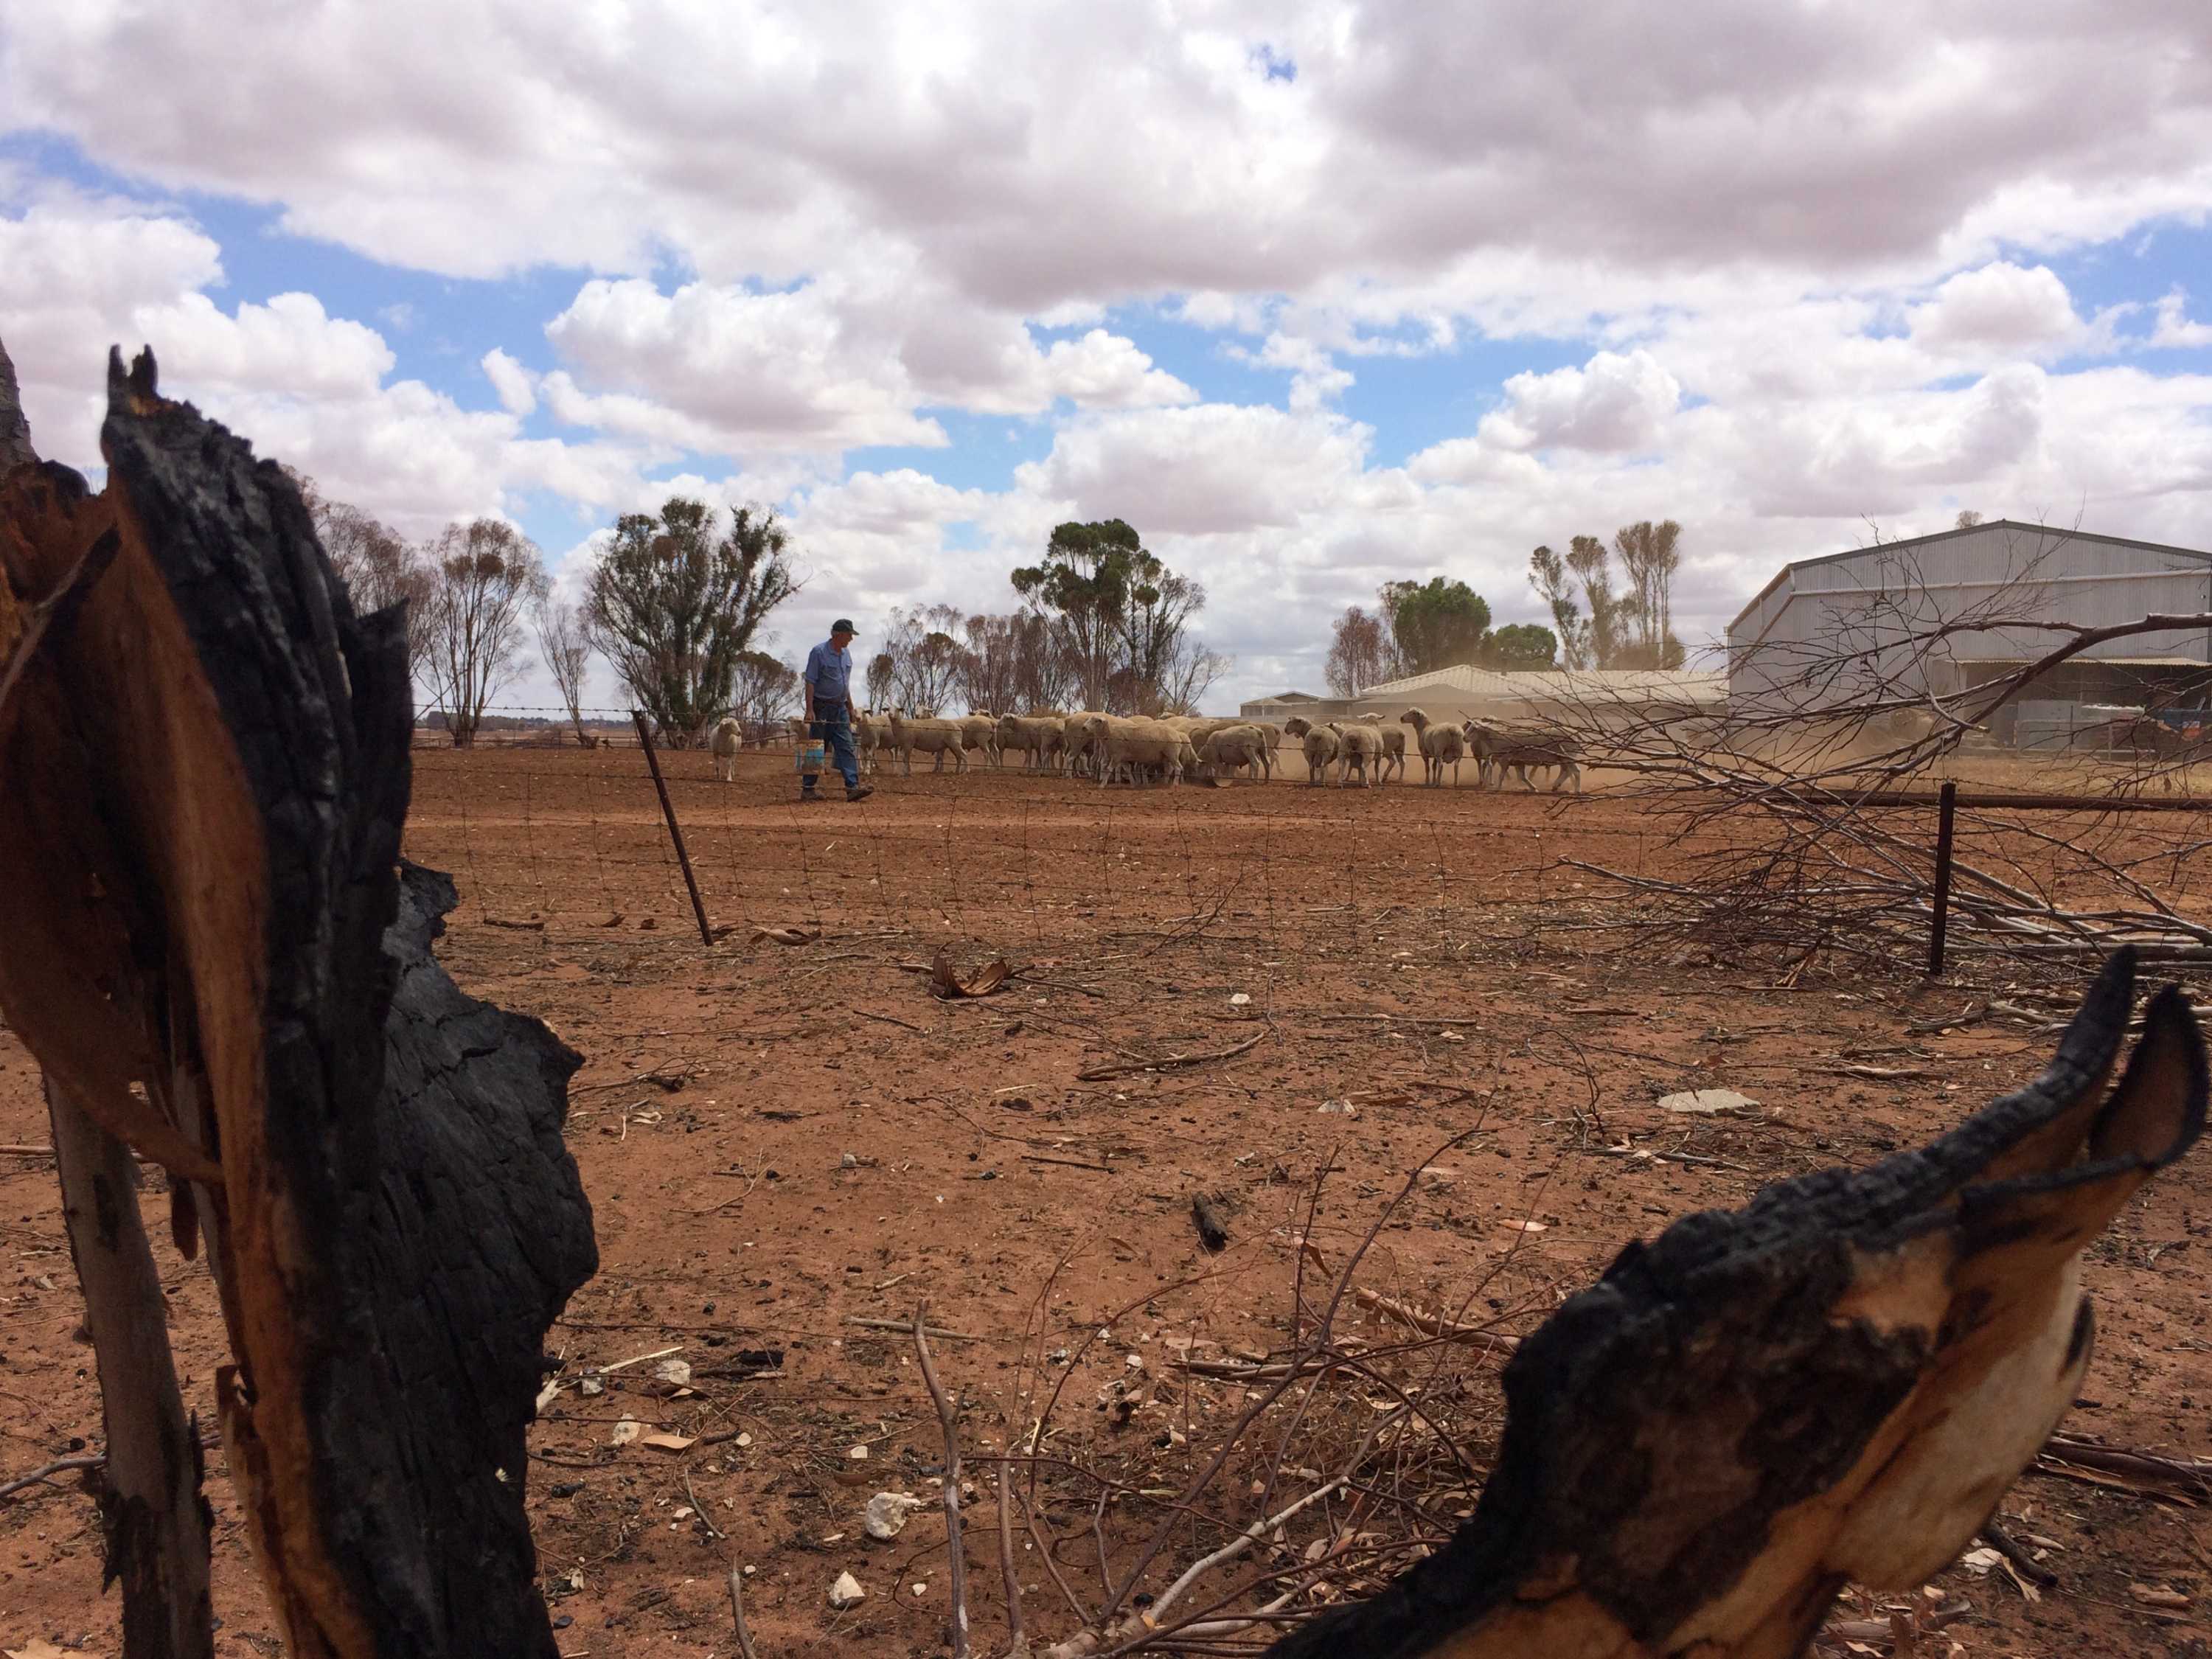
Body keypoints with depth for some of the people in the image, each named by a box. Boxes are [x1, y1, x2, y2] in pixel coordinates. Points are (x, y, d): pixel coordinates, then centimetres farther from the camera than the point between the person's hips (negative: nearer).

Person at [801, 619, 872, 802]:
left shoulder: (846, 654, 12)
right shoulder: (819, 652, -10)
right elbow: (810, 682, -13)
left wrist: (850, 707, 18)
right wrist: (810, 710, -19)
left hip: (840, 708, 6)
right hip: (822, 708, -6)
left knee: (846, 748, -4)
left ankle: (853, 787, -12)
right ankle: (807, 789, 7)